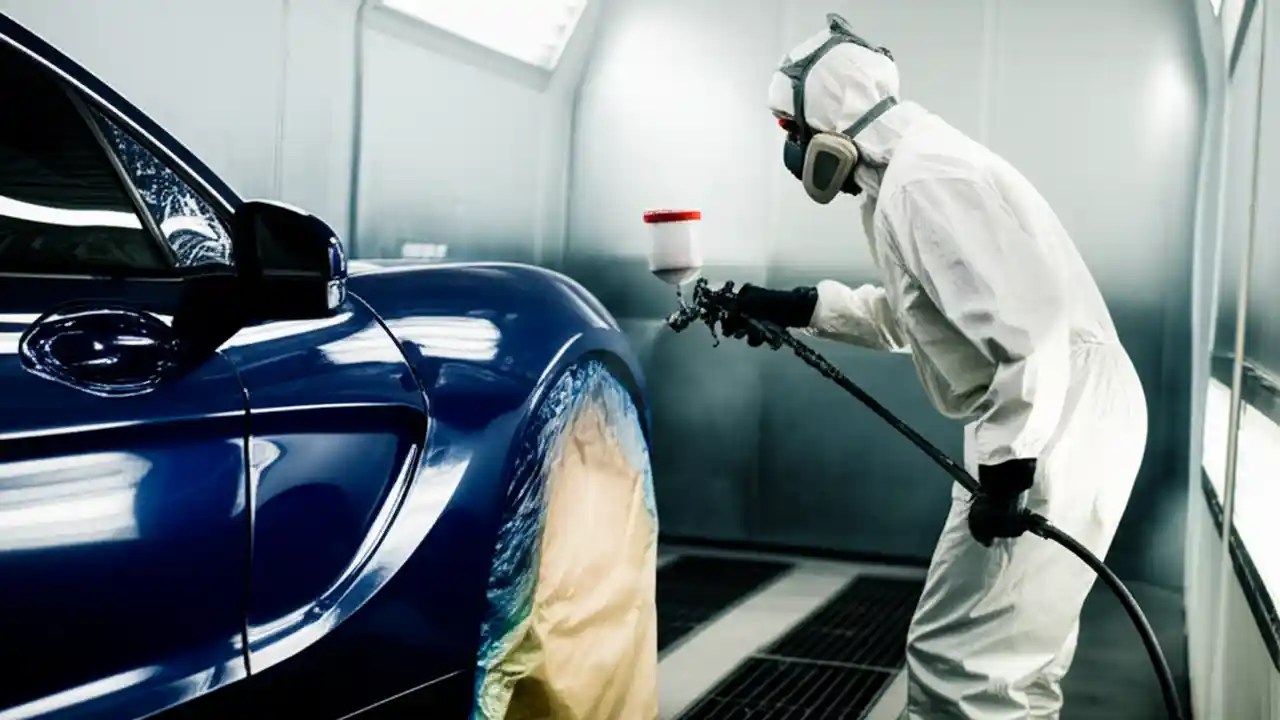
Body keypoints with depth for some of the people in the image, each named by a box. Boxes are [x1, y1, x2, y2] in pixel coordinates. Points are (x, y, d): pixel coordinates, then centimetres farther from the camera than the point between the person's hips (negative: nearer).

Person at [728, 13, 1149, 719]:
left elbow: (1029, 323, -27)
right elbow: (911, 315, 24)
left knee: (955, 662, -9)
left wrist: (1006, 464, -24)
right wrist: (797, 308, 17)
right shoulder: (904, 173, 14)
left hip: (1057, 424, -11)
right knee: (1013, 651, 23)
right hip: (1036, 422, 11)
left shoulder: (925, 177, -19)